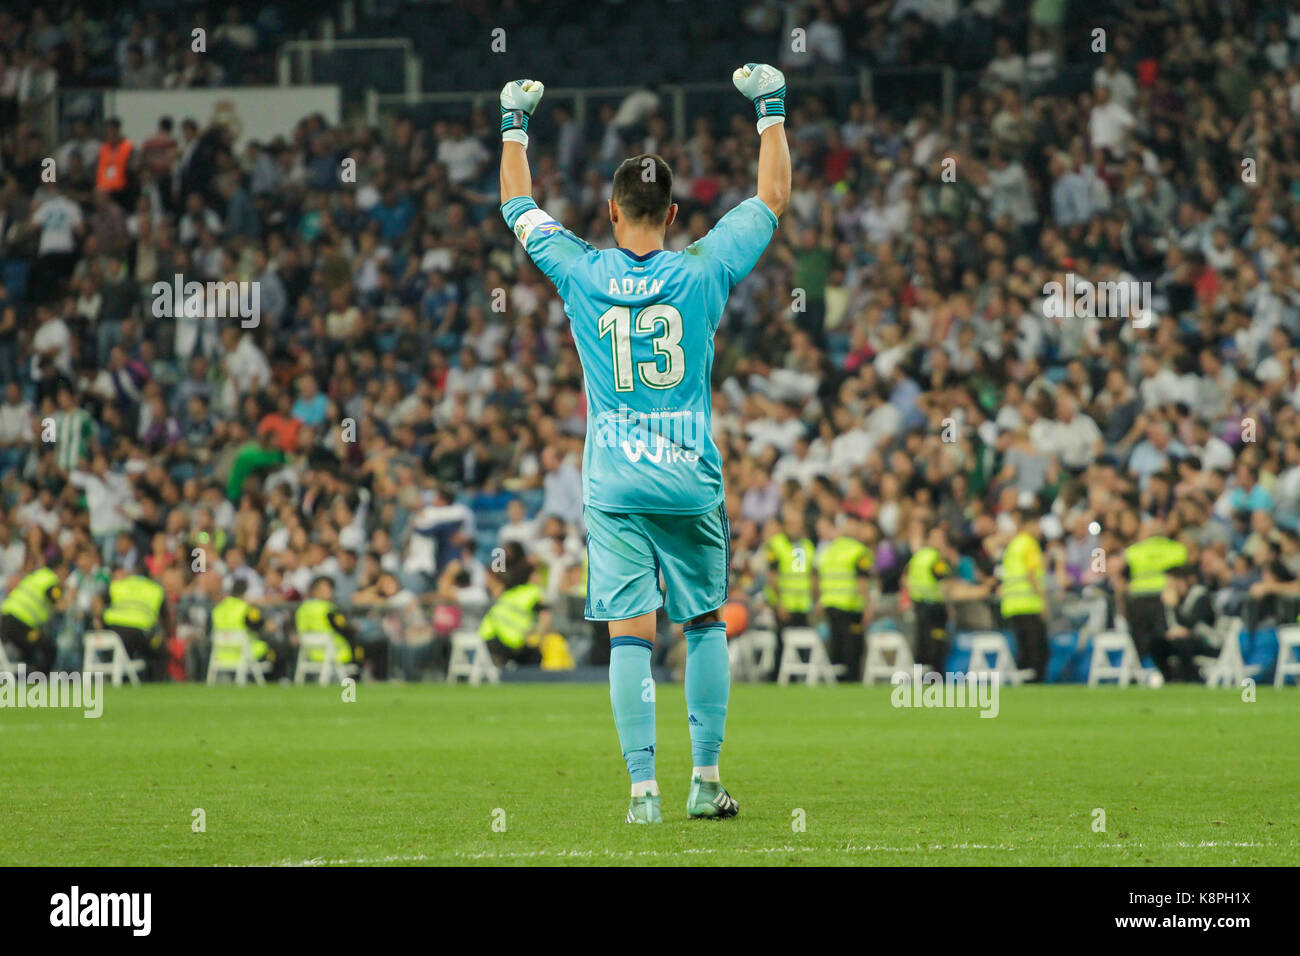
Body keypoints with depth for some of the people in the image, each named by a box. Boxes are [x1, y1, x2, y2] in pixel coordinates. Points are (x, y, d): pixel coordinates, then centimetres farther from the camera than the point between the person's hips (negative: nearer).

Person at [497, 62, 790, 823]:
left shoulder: (582, 273, -3)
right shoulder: (704, 271, -4)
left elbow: (520, 209, 15)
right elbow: (773, 197, 9)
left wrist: (515, 124, 26)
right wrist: (772, 112, 19)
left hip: (614, 488, 0)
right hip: (692, 481, 0)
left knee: (631, 632, -4)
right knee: (705, 623, 14)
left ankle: (644, 788, -11)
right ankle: (707, 779, 12)